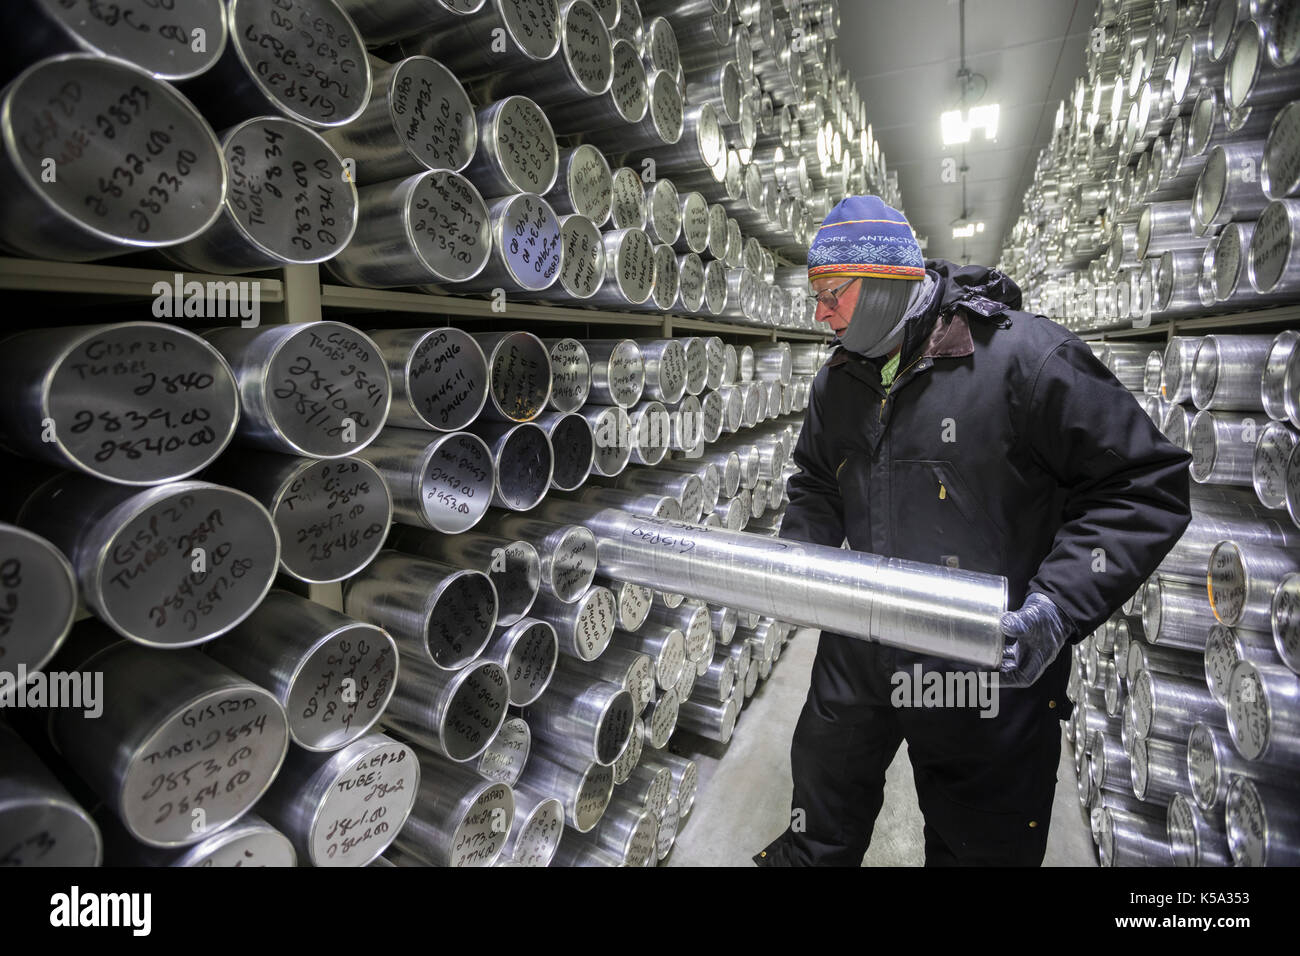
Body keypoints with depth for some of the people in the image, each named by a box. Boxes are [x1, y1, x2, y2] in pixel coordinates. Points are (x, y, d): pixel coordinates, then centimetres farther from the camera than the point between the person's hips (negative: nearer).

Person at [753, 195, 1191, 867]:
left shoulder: (1025, 355, -16)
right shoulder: (838, 381, 4)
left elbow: (1145, 486, -13)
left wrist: (1058, 604, -23)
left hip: (990, 669, -4)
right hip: (856, 657, 5)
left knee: (980, 848, 22)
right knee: (817, 840, 23)